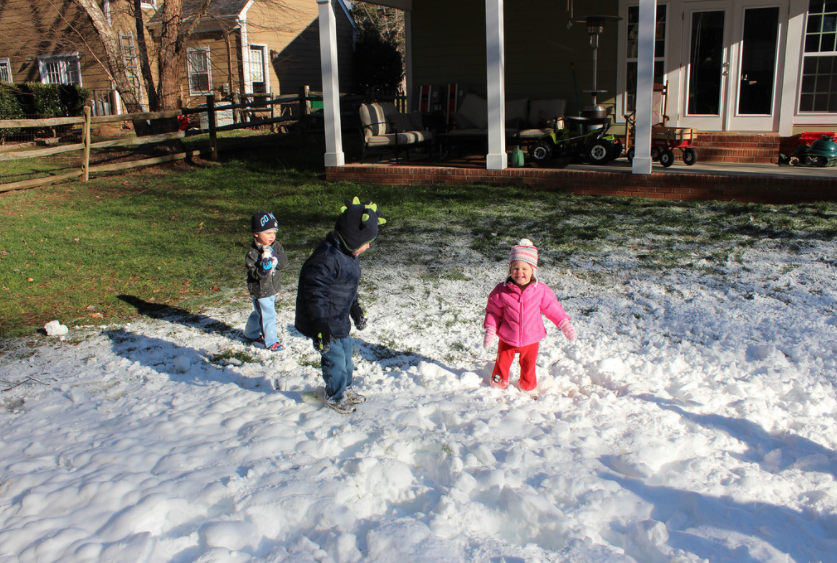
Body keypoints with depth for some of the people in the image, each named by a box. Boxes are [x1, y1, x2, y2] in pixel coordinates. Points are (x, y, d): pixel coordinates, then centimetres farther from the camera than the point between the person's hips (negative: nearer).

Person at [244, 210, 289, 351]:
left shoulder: (276, 246, -3)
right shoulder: (252, 252, -22)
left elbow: (284, 263, -12)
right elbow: (255, 274, -25)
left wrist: (275, 258, -30)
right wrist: (264, 268, -42)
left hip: (272, 288, 7)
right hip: (259, 291, -7)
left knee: (259, 312, 24)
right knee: (267, 316, -2)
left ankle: (251, 333, 44)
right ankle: (271, 341, 12)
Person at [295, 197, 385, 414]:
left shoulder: (347, 255, 5)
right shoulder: (326, 259, -29)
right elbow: (315, 294, -30)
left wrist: (356, 311, 25)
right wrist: (321, 328, -30)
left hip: (340, 321, 10)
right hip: (325, 323, -10)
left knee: (346, 351, 23)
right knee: (335, 359, 3)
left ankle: (345, 388, 45)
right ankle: (335, 397, 27)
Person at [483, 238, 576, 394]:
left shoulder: (541, 290, -13)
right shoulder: (501, 291, -16)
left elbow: (553, 308, 1)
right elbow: (493, 311, -6)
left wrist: (565, 325, -1)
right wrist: (490, 331, -13)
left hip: (531, 339, 1)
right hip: (507, 339, -1)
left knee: (528, 365, 19)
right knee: (502, 362, 17)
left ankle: (528, 386, 46)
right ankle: (499, 381, 46)